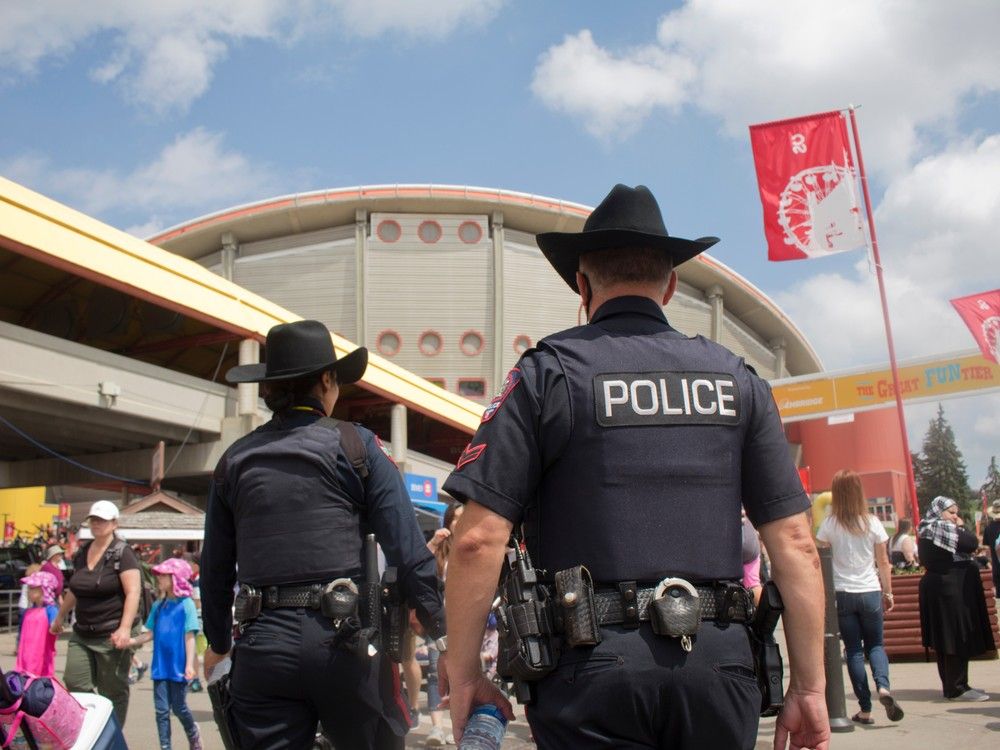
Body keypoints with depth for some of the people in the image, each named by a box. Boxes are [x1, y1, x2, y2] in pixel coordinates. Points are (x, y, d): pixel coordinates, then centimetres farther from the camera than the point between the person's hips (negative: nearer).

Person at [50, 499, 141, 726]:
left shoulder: (122, 553, -8)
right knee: (75, 685, -1)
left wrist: (125, 628, -26)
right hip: (82, 634, 6)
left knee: (112, 692, 1)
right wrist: (60, 616, 36)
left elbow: (133, 593, -16)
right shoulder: (81, 553, 13)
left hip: (112, 636, -6)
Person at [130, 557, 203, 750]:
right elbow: (150, 633, 9)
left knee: (179, 707, 7)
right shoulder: (158, 605, 6)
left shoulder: (186, 604, -10)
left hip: (178, 666, -4)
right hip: (161, 665, 5)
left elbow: (190, 637, -11)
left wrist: (189, 665, -17)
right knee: (162, 710, 5)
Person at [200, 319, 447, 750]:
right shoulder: (354, 445, 0)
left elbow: (215, 567, 16)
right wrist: (440, 631, 3)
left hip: (262, 644, 3)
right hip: (345, 638, -3)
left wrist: (218, 643, 29)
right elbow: (407, 549, -6)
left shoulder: (235, 460, 11)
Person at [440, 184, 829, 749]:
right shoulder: (737, 378, 7)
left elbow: (479, 539, -9)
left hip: (597, 664, -4)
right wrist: (810, 687, 9)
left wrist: (465, 674, 1)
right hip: (720, 665, 4)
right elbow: (795, 542, 4)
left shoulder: (547, 373, -2)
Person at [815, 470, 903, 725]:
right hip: (870, 592, 1)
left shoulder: (829, 525, -6)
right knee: (875, 644, 15)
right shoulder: (872, 523, -1)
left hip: (842, 594, -1)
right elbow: (883, 563, 4)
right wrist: (888, 592, 14)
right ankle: (883, 686, -13)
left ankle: (865, 709, 5)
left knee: (854, 649, 7)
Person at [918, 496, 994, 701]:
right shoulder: (944, 528, -17)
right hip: (951, 589, -10)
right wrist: (960, 527, -1)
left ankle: (949, 685, 22)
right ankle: (957, 688, -2)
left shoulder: (926, 531, 12)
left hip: (933, 587, 10)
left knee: (944, 639, 14)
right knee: (959, 638, -4)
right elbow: (973, 543, -17)